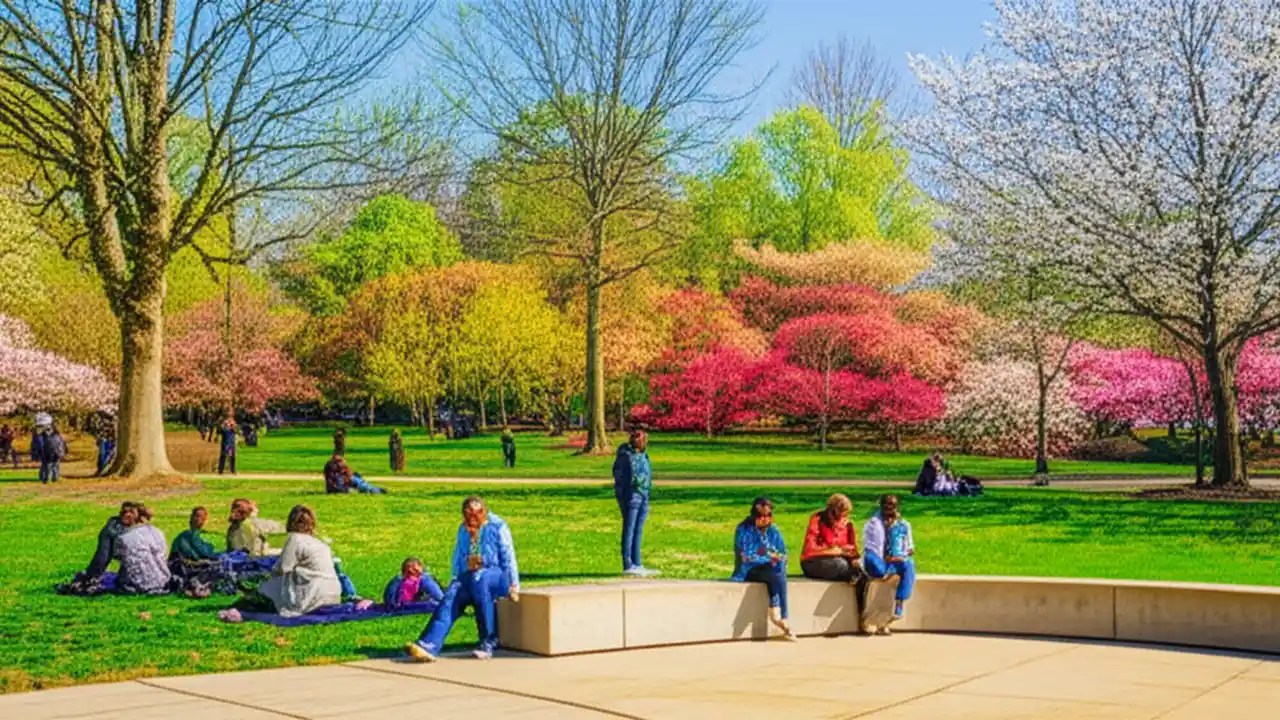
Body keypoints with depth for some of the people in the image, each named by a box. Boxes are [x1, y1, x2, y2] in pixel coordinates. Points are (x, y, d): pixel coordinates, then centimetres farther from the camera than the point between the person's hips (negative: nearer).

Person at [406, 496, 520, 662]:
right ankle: (429, 646, -46)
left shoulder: (498, 526, 1)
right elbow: (457, 557, 23)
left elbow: (508, 557, -1)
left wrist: (513, 585, -5)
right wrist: (455, 580, 12)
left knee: (479, 580, -39)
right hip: (468, 575, 5)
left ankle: (490, 641, -31)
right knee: (451, 596, -26)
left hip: (495, 573, -5)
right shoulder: (463, 529, 17)